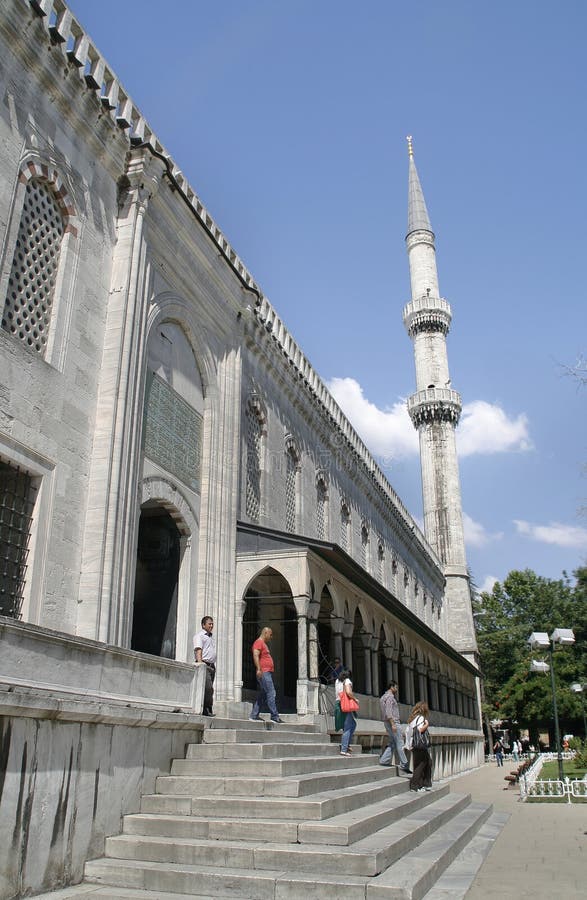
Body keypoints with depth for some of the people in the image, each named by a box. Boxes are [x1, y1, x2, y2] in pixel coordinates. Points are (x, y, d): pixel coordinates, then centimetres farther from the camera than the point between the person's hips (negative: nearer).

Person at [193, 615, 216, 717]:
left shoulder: (211, 636, 25)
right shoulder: (199, 635, 0)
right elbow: (198, 650, -13)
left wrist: (214, 666, 19)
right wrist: (200, 663, -25)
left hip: (212, 665, 8)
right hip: (204, 665, -8)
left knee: (209, 689, 6)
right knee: (208, 688, -18)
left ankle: (206, 710, 9)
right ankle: (207, 710, -18)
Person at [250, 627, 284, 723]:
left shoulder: (263, 643, 24)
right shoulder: (259, 642, -8)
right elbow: (255, 655, -22)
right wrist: (258, 669, -30)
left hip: (267, 673, 10)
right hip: (263, 673, -10)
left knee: (262, 695, 10)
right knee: (271, 693, -11)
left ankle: (254, 715, 12)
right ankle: (274, 716, -10)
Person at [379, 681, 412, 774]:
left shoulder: (384, 697, 19)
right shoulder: (389, 696, -12)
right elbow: (388, 711, -22)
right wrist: (393, 724, -25)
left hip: (388, 722, 10)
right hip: (393, 722, -10)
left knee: (393, 743, 12)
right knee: (399, 743, -6)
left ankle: (384, 760, 4)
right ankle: (404, 765, -4)